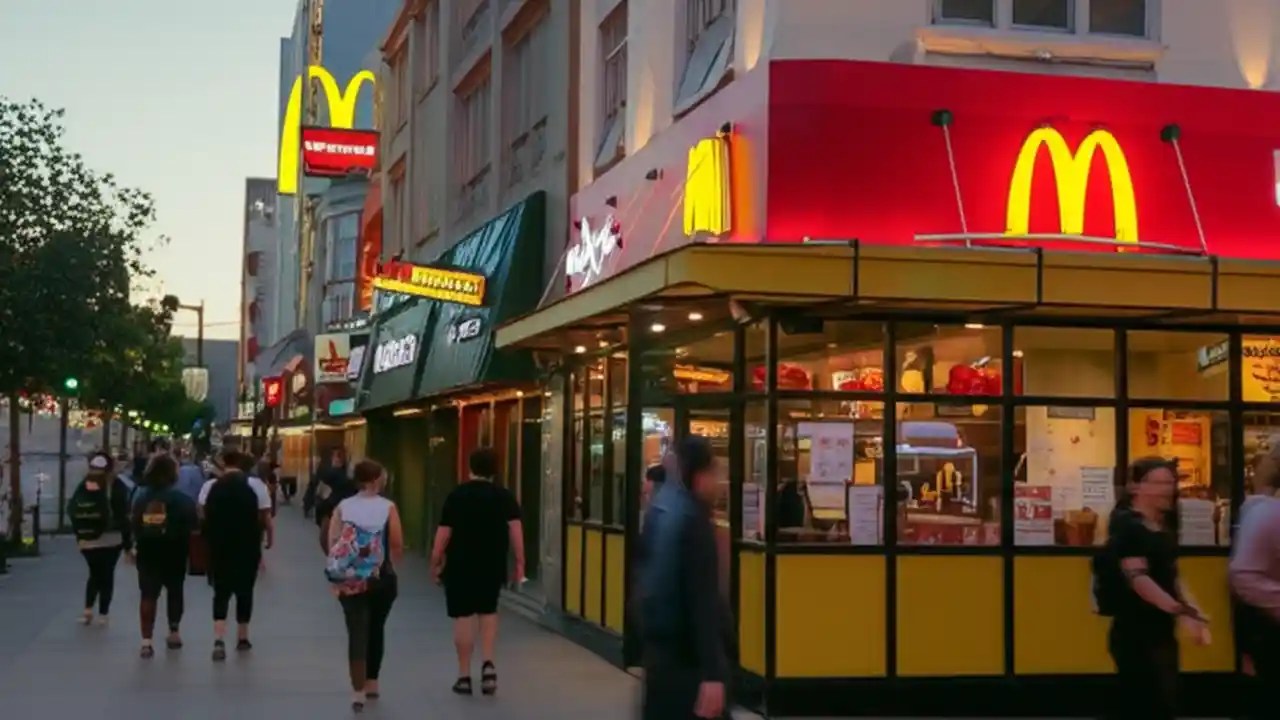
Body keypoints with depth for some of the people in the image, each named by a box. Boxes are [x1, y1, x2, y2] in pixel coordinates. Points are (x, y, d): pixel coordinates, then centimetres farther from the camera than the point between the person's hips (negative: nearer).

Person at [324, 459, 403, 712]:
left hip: (350, 580, 0)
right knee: (376, 629, 18)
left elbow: (332, 544, -7)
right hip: (382, 579, 0)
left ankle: (358, 691, -10)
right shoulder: (388, 507, -6)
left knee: (357, 633, -1)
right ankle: (371, 683, 29)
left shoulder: (342, 507, -1)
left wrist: (338, 576, 2)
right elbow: (397, 545, -9)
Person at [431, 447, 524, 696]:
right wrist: (519, 563, -5)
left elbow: (443, 534, -4)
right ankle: (488, 663, 3)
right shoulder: (505, 496, 1)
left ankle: (464, 676, 6)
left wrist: (435, 563, 4)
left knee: (463, 617, 3)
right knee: (488, 612, 20)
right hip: (492, 565, 2)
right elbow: (515, 530, -7)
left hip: (460, 565, -2)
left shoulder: (456, 495, -2)